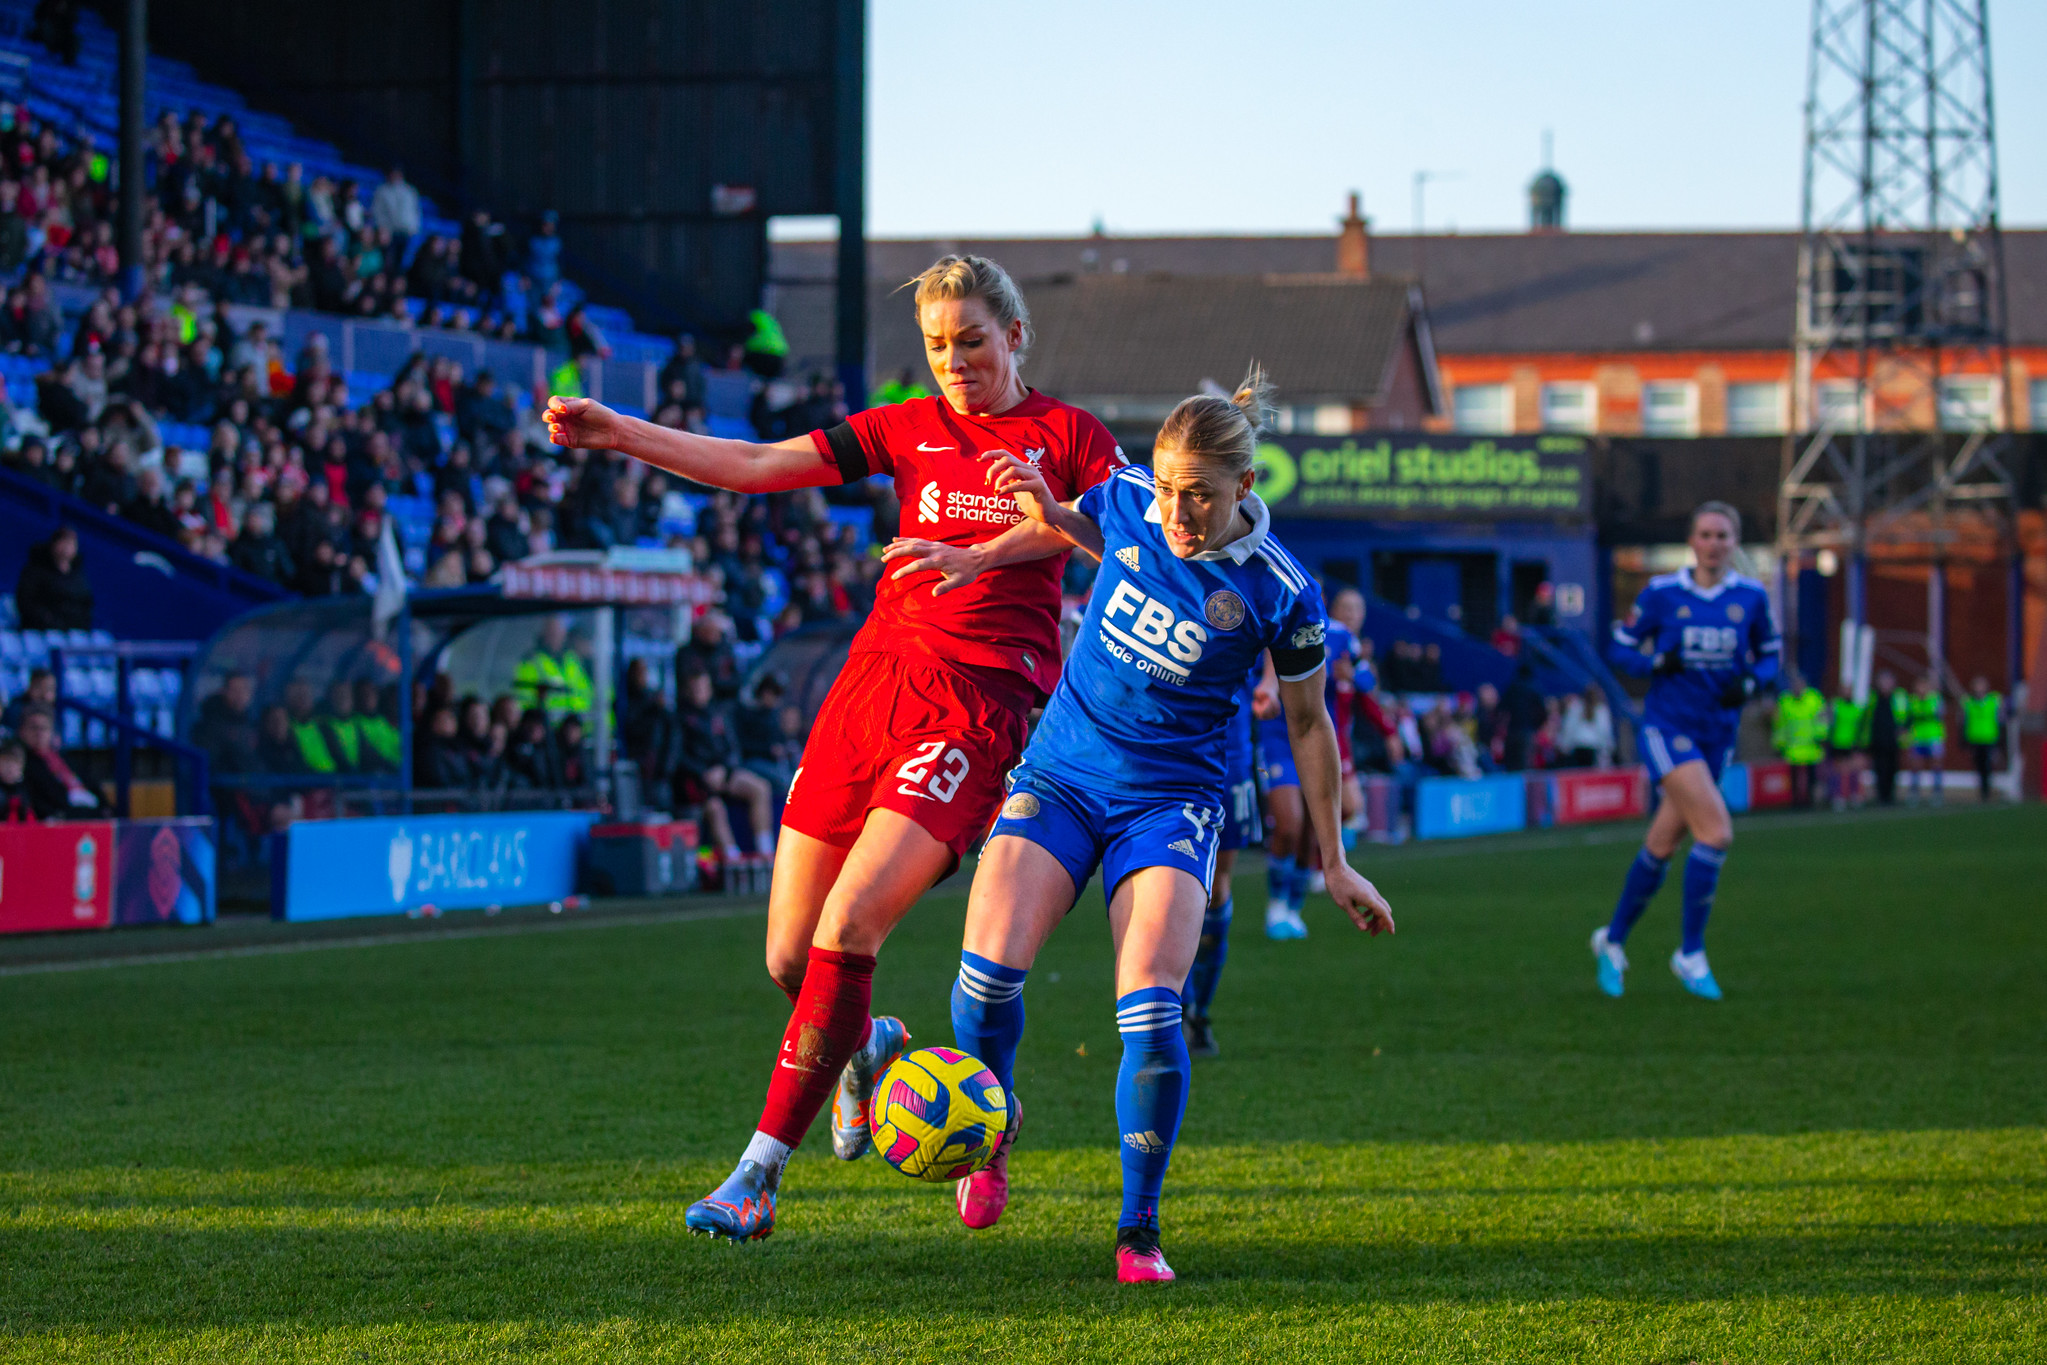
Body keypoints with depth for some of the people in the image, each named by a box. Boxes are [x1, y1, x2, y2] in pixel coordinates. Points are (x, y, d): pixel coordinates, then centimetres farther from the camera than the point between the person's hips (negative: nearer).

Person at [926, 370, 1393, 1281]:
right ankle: (990, 1128, 12)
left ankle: (1138, 1231, -1)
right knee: (990, 966, -18)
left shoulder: (1281, 593, -14)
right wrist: (1045, 510, -2)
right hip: (1060, 772, 3)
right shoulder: (1126, 503, -6)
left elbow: (1308, 725, 1)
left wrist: (1334, 863, 6)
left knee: (1150, 1011, -19)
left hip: (1171, 799, -3)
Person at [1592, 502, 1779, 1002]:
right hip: (1668, 728, -4)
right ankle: (1691, 954, -9)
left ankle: (1613, 940, 31)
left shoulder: (1752, 598, 2)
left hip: (1719, 732, 4)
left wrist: (1749, 683, -8)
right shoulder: (1662, 593, -5)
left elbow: (1771, 656, 12)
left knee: (1661, 847, 11)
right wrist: (1657, 663, -16)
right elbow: (1620, 648, 4)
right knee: (1716, 832, -20)